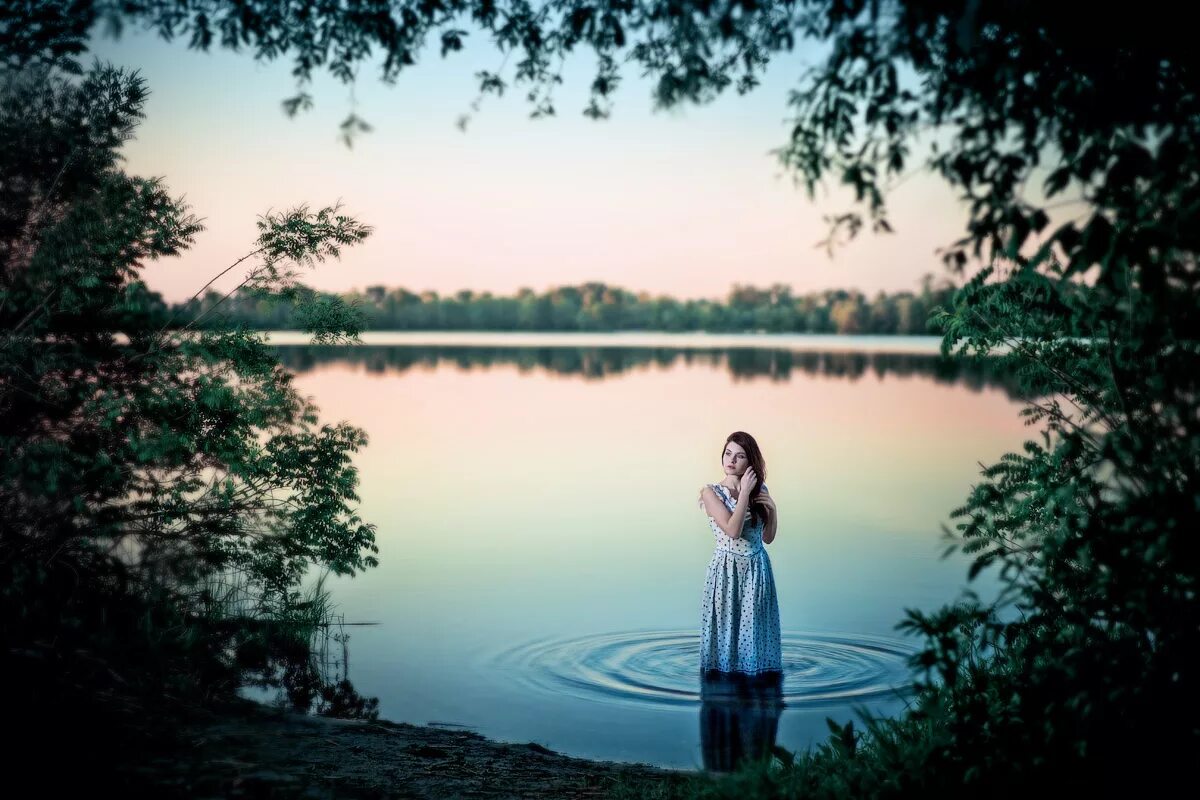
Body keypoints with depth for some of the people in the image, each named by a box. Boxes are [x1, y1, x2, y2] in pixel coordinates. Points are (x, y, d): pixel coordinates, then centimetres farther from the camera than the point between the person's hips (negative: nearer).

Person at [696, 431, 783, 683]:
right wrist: (744, 492, -17)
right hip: (727, 569, -3)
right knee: (727, 624, 1)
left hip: (757, 569, 3)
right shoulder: (711, 492, -7)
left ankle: (755, 674, 18)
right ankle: (725, 674, 15)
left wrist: (773, 509, -5)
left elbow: (768, 537, 10)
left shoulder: (759, 490, 6)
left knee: (755, 626, 5)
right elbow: (733, 530, -19)